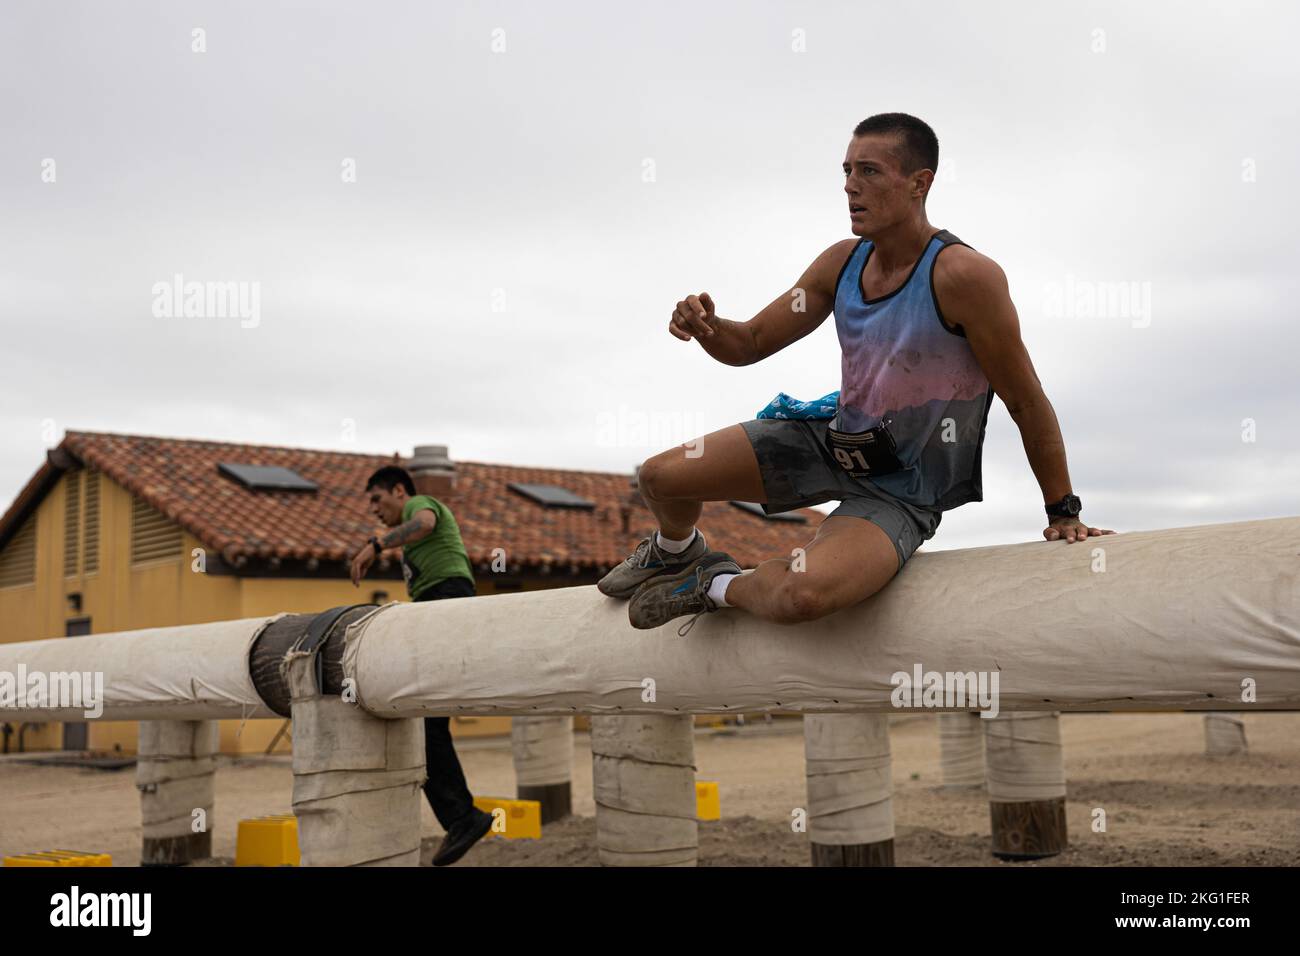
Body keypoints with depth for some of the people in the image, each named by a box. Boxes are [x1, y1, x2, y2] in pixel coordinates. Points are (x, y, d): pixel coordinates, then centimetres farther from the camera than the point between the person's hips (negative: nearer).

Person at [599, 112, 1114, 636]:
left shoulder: (965, 276, -24)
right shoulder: (842, 262, -3)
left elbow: (1026, 402, -17)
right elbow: (750, 343, 5)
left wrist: (1063, 513, -10)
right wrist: (704, 326, -18)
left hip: (899, 492, -6)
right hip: (832, 441, 6)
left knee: (801, 596, -35)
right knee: (660, 477, 1)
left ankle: (719, 585, 1)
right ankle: (676, 552, 39)